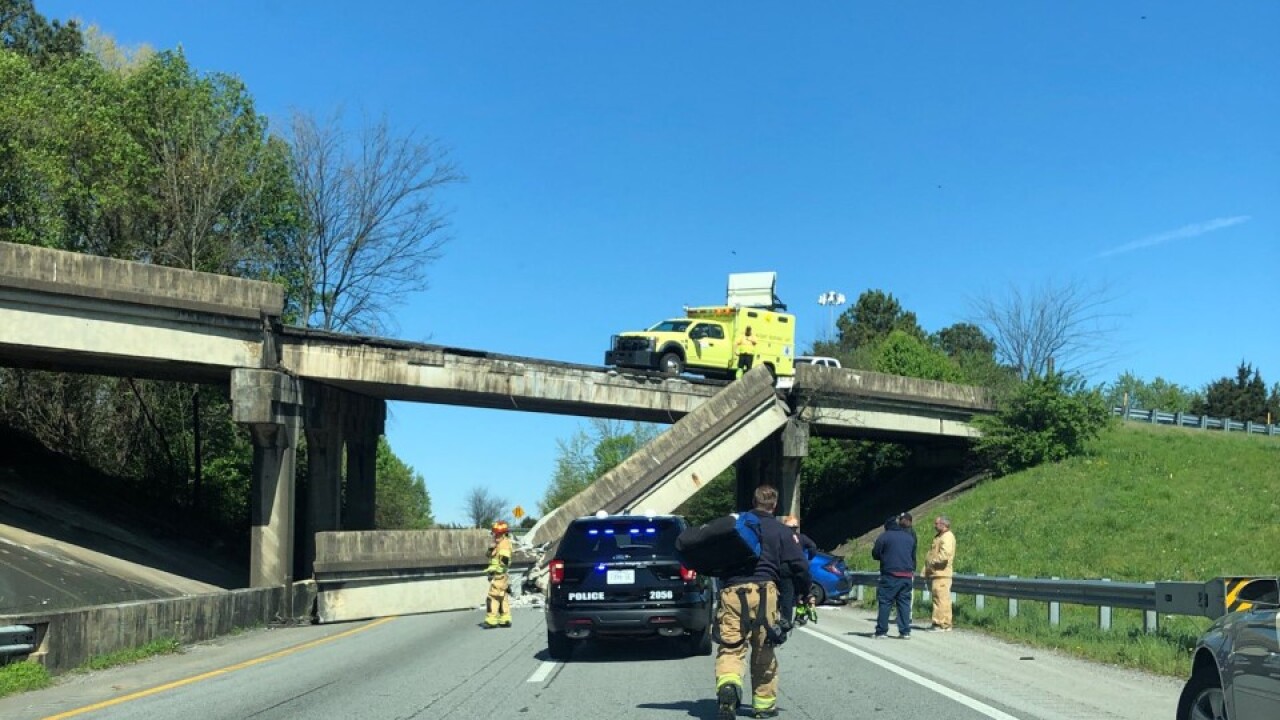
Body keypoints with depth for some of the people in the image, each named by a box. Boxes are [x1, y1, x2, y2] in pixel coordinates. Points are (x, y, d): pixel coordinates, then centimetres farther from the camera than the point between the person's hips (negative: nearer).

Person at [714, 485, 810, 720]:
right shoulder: (781, 531, 9)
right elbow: (800, 566, 4)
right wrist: (806, 593, 17)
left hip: (731, 591, 1)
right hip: (763, 591, -1)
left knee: (730, 647, -4)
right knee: (763, 650, 11)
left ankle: (728, 685, -33)